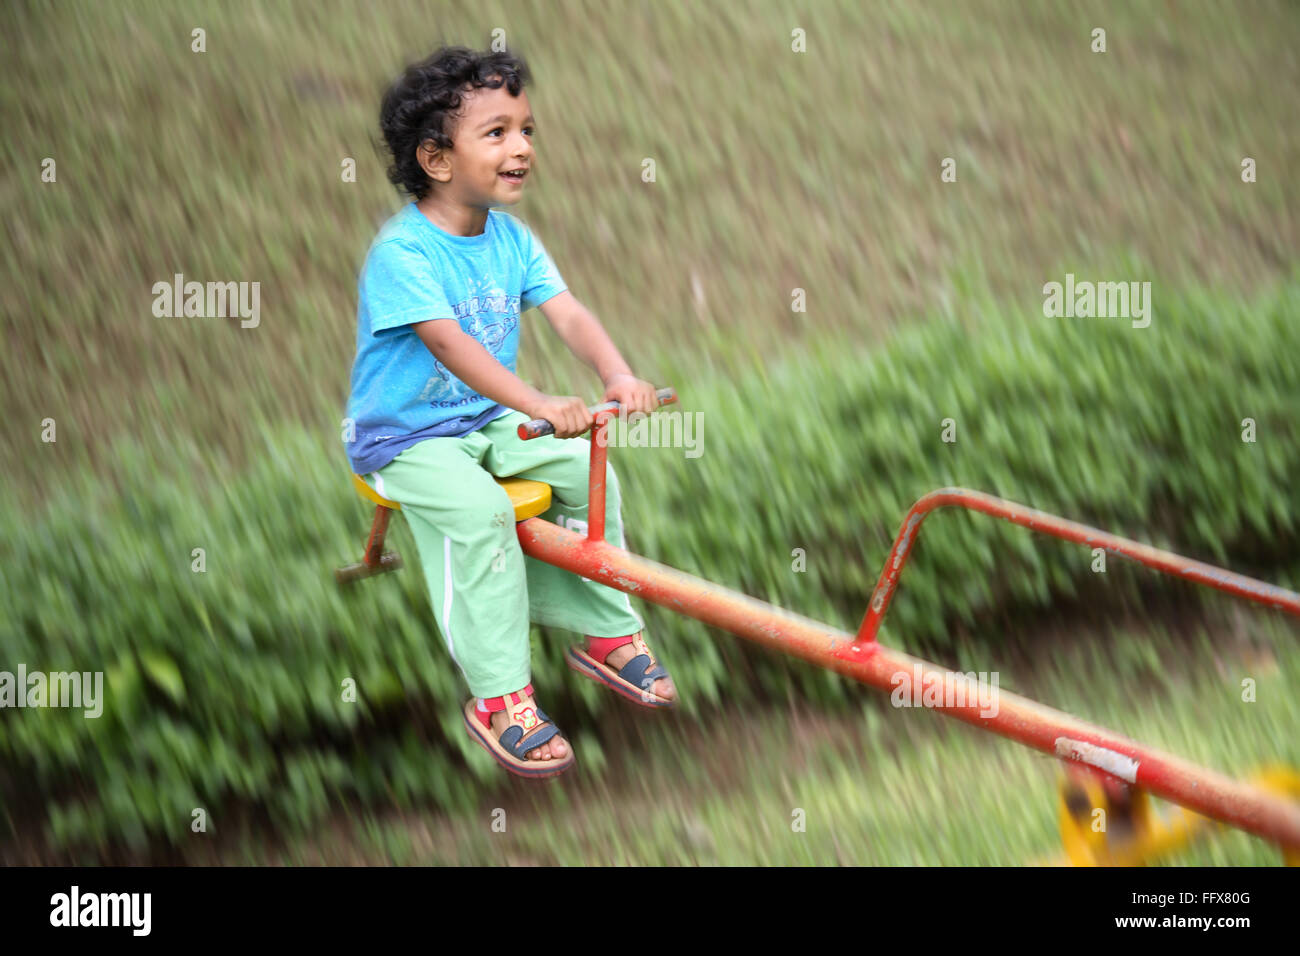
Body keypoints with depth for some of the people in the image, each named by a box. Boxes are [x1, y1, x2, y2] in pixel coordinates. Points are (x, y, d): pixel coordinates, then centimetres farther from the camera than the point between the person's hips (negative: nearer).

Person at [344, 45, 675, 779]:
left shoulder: (512, 240, 1)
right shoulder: (402, 251, -21)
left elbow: (568, 312, -10)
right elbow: (448, 343, -34)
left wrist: (618, 375, -30)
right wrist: (540, 404, -45)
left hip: (490, 421, 7)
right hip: (404, 436, -7)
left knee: (586, 469, -9)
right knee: (479, 509, -29)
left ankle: (607, 631, 8)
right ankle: (499, 697, -22)